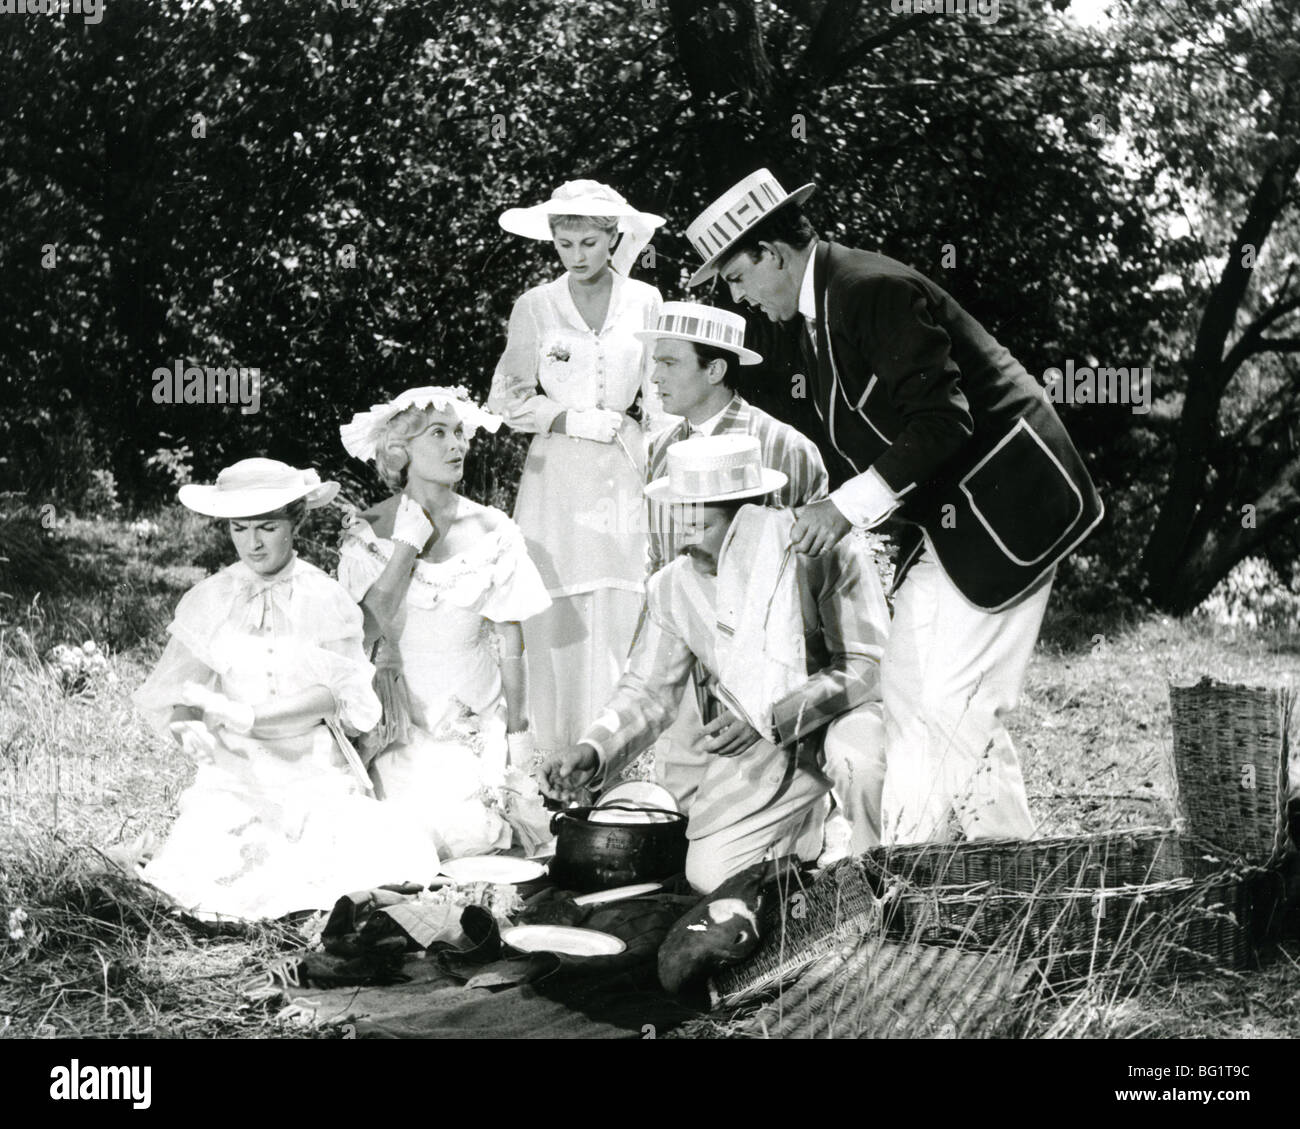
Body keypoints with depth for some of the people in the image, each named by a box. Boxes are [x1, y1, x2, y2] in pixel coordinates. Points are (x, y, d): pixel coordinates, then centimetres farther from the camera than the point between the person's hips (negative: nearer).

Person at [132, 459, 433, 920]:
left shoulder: (324, 598, -1)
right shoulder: (207, 602, 4)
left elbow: (334, 693, -11)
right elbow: (169, 696, 4)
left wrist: (242, 716, -22)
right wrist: (191, 730, -19)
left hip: (314, 770, -1)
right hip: (233, 775, 1)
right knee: (201, 874, -23)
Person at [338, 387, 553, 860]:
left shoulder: (491, 531, -1)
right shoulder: (369, 531, -3)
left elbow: (510, 642, 3)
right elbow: (372, 621, -17)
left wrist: (518, 734, 2)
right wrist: (409, 540, -16)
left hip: (477, 719, 1)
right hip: (403, 721, -1)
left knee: (471, 833, -19)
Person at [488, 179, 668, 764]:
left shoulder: (644, 302, 6)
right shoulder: (534, 307, 4)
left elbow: (661, 398, 10)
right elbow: (508, 402, 6)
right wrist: (580, 421, -6)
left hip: (625, 474, 0)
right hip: (556, 479, 0)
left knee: (623, 620, -4)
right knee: (559, 626, -5)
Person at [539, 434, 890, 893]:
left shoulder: (822, 553, -18)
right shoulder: (674, 587, -5)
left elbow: (864, 668, -19)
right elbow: (648, 692, 1)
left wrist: (769, 720, -30)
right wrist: (592, 752, -19)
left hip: (837, 714, -4)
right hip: (754, 752, 4)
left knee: (862, 754, -38)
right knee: (710, 876, -9)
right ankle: (814, 827, 19)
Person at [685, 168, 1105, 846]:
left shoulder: (874, 290, -19)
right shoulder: (819, 308, 13)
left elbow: (944, 422, -26)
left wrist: (849, 507, -26)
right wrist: (841, 511, 6)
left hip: (1002, 505, -10)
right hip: (943, 520, 10)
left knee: (957, 705, -11)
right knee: (907, 697, 8)